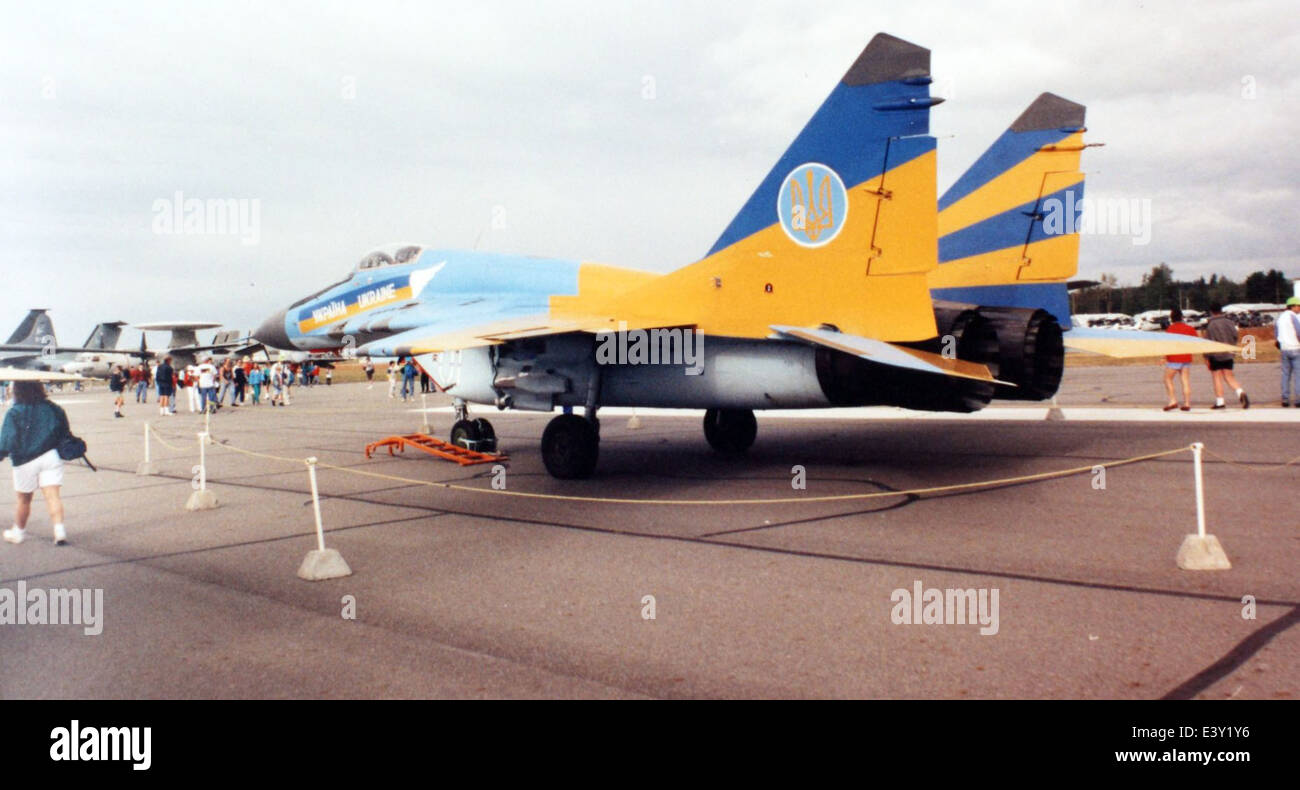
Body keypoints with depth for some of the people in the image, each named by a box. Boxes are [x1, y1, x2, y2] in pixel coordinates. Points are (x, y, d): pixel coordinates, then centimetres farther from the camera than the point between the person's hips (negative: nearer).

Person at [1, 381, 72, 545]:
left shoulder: (14, 413, -8)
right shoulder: (52, 409, 4)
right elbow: (65, 433, 10)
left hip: (26, 461, -2)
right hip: (51, 457, 3)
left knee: (23, 499, 14)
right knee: (53, 495, -3)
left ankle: (18, 531, 31)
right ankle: (59, 529, -19)